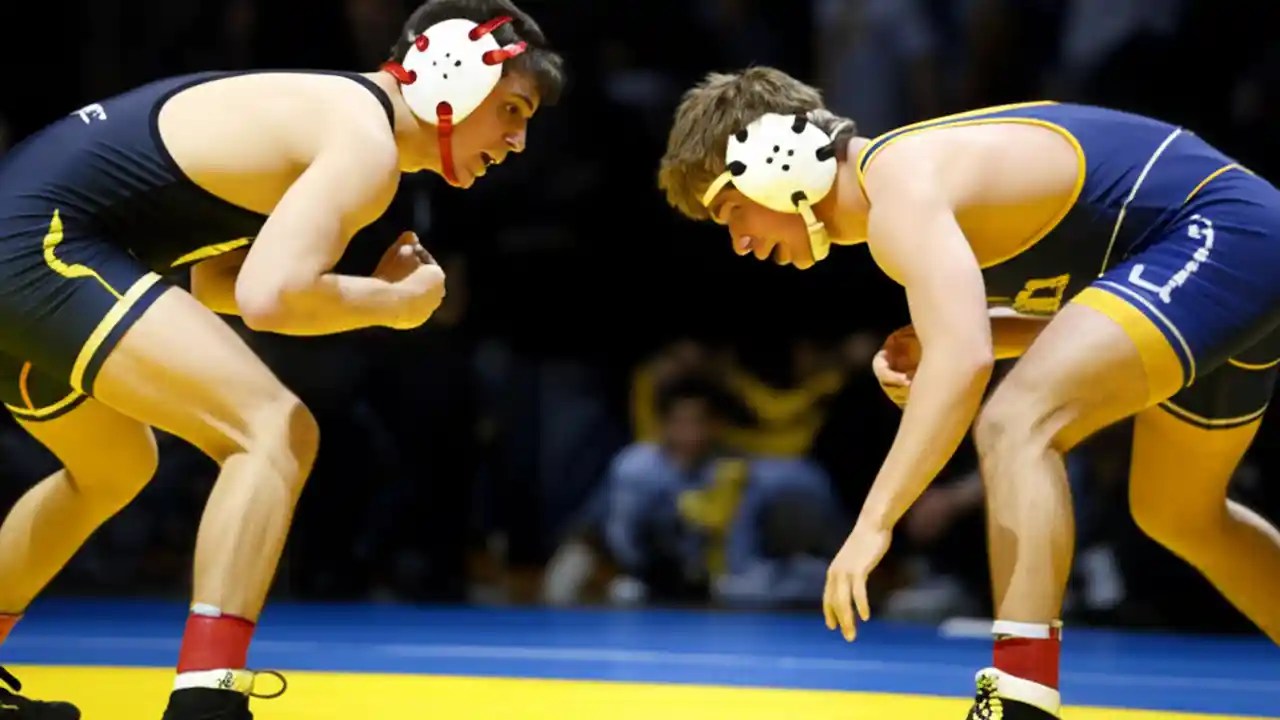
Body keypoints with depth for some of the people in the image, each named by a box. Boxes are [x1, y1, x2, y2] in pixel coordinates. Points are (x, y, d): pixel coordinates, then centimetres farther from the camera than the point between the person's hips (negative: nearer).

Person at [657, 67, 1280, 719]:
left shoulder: (900, 193, -18)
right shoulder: (909, 170, 13)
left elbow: (964, 359, -34)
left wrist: (872, 524, -35)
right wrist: (931, 348, 2)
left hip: (1221, 235, -10)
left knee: (1015, 426, -24)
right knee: (1178, 515, 26)